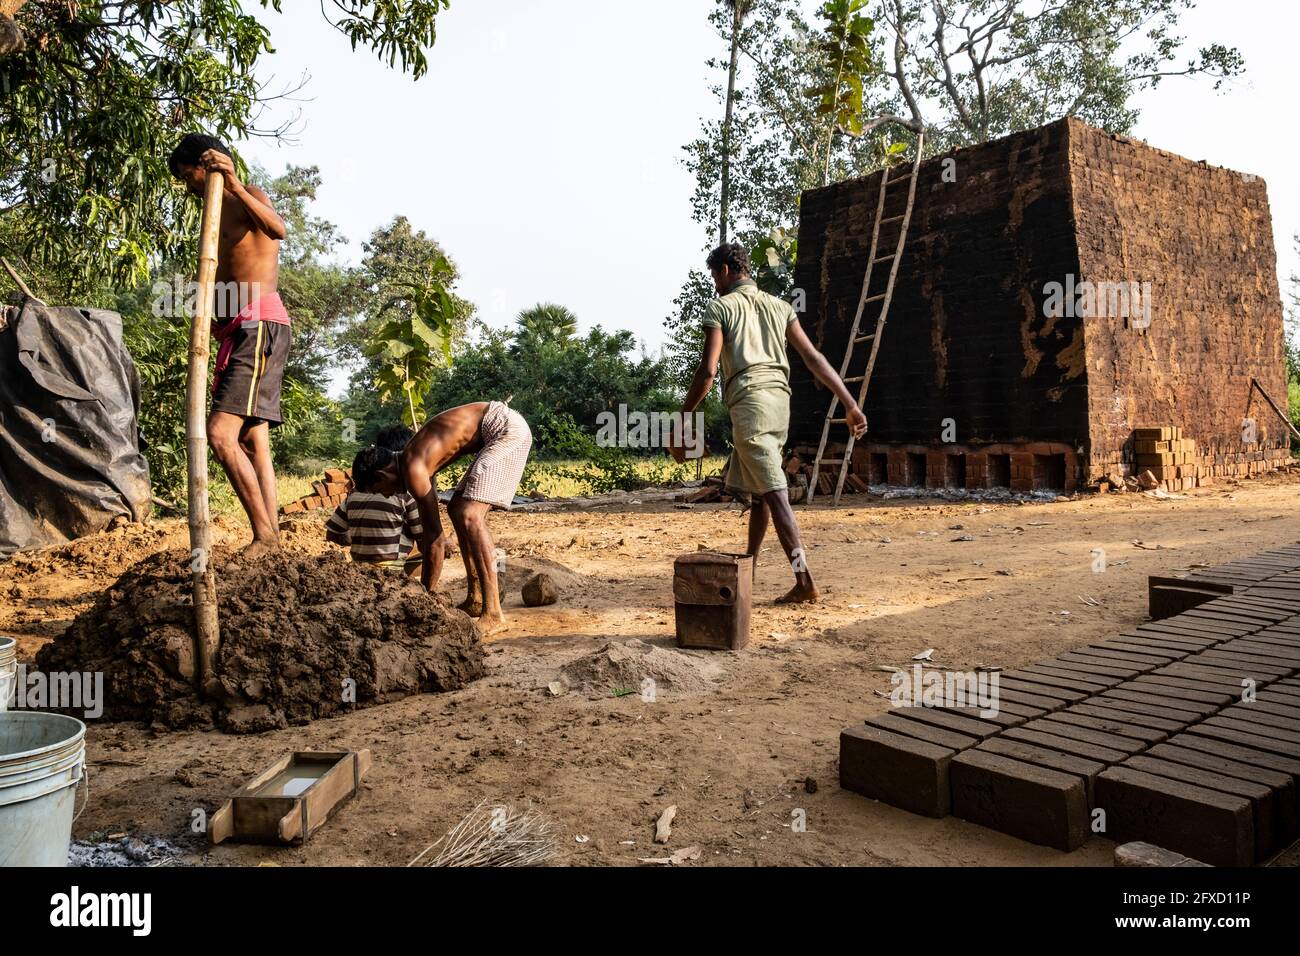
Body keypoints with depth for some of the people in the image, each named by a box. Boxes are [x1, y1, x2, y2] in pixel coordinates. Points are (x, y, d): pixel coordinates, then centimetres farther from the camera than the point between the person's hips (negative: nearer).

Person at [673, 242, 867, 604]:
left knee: (774, 493, -10)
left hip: (749, 401, -7)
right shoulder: (779, 306, 18)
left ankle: (804, 581, -15)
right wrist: (850, 404, 9)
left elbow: (707, 371, -8)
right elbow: (813, 357, 10)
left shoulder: (719, 308, 2)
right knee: (758, 488, 18)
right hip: (779, 399, 7)